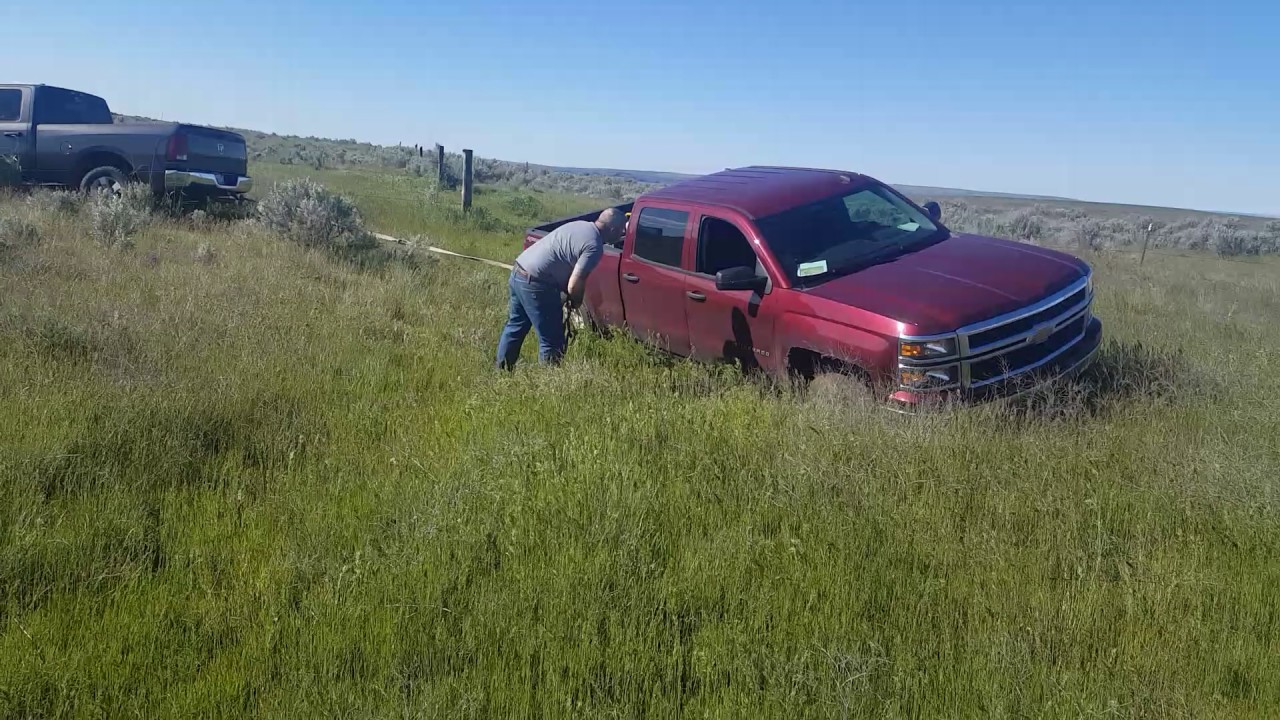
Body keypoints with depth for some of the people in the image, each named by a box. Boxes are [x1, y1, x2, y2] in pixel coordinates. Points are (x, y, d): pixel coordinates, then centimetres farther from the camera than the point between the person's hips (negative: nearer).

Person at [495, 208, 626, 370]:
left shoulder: (581, 225, 13)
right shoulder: (594, 246, -14)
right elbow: (574, 285, -18)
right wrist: (576, 302, 5)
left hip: (518, 272, 10)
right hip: (535, 284, -10)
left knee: (515, 327, 23)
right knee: (552, 341, 1)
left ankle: (502, 372, 35)